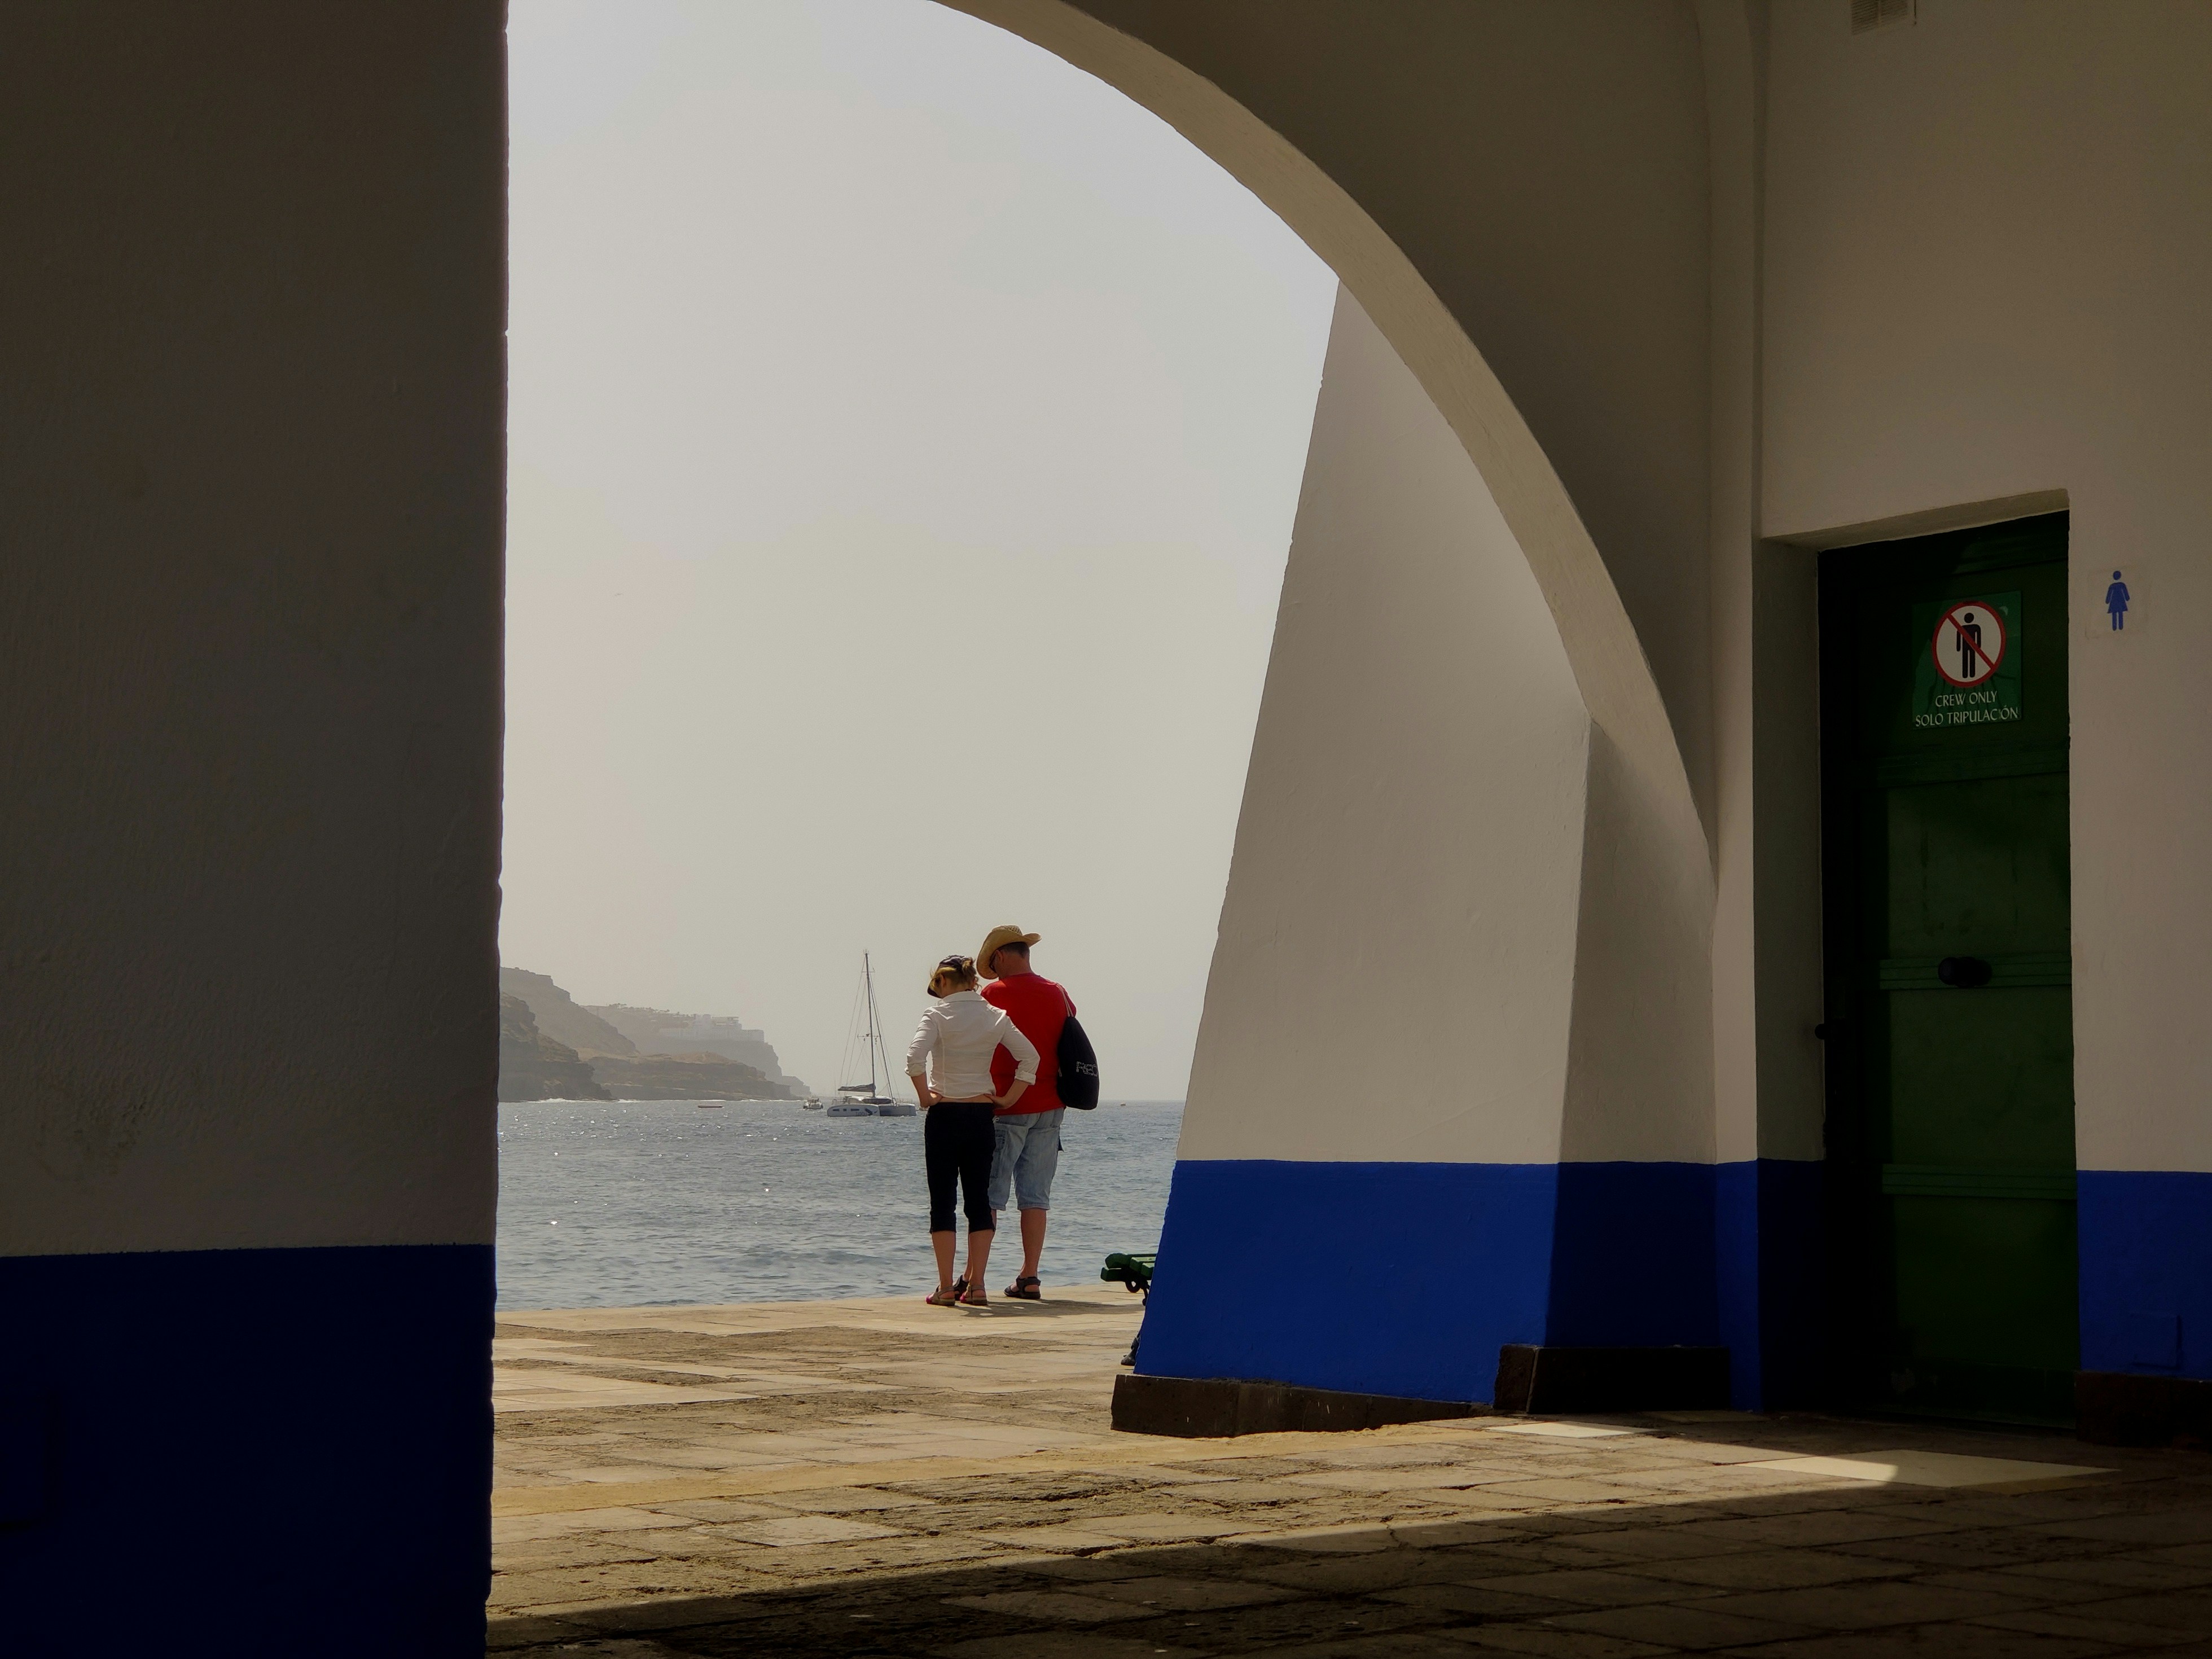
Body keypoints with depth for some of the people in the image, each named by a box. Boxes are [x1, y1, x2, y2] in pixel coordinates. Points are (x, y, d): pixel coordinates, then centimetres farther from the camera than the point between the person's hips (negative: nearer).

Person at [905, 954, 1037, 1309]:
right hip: (981, 1115, 3)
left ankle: (946, 1288, -2)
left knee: (943, 1201, 1)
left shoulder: (938, 1014, -7)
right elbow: (1030, 1057, 1)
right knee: (979, 1199, 8)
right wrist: (1007, 1099, 4)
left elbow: (915, 1056, -22)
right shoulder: (995, 1017, 5)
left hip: (944, 1114, -3)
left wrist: (925, 1096, -11)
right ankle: (976, 1286, 4)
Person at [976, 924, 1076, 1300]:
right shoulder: (1057, 994, 9)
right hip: (1049, 1107, 5)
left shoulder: (994, 994, -8)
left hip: (1006, 1106, -5)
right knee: (1035, 1196, 7)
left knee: (988, 1195, -4)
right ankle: (1029, 1278, 6)